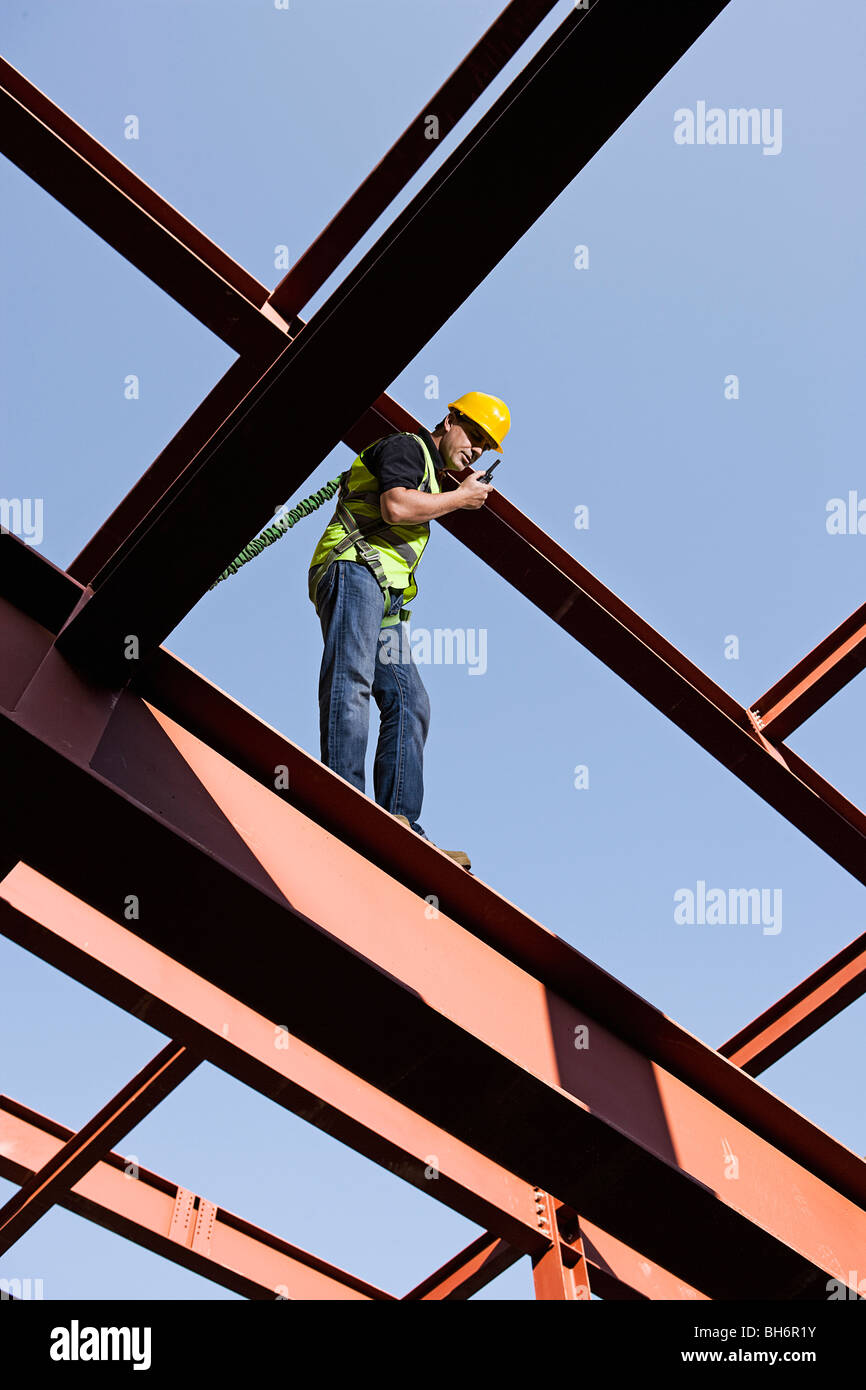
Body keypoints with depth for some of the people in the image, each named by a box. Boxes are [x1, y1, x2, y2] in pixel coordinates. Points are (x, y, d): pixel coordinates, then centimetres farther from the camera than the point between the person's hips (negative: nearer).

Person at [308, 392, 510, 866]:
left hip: (385, 599, 10)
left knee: (408, 701, -2)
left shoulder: (431, 481, 33)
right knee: (349, 679, -24)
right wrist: (461, 497, -3)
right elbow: (395, 507, -14)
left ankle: (397, 826, -6)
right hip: (352, 569, -9)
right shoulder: (406, 446, 4)